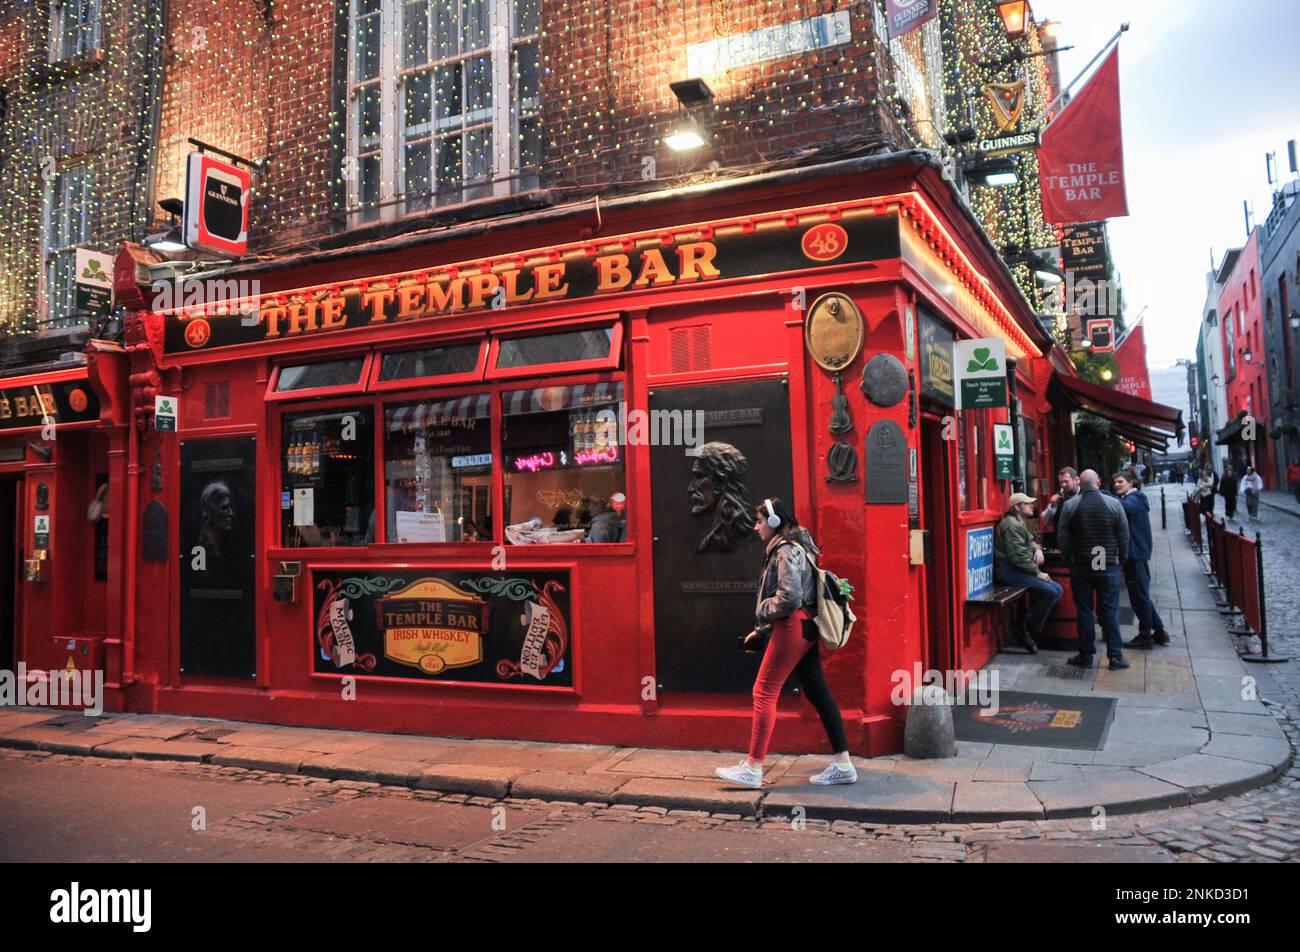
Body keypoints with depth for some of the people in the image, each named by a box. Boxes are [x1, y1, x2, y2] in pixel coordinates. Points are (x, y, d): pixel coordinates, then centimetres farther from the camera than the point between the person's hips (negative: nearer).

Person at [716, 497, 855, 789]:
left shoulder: (787, 551, -13)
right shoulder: (793, 548, 18)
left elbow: (789, 598, -23)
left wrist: (761, 613, -5)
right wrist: (761, 631, 20)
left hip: (792, 628, -10)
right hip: (804, 628, 10)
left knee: (764, 692, -4)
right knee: (818, 694, 9)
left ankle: (753, 768, 1)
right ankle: (843, 765, 12)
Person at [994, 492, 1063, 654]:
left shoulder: (1020, 523, 19)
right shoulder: (1011, 525, -15)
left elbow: (1030, 541, 28)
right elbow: (1018, 557, -21)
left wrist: (1038, 549, 4)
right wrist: (1038, 573, -16)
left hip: (1017, 569, 11)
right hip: (1009, 571, -11)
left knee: (1057, 590, 3)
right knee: (1051, 592, -20)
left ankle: (1032, 630, 5)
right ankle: (1028, 633, -9)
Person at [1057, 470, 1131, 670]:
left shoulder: (1069, 505, -5)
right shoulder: (1114, 504, -4)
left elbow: (1062, 537, -3)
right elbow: (1124, 536, 1)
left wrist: (1069, 558, 10)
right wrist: (1121, 559, 13)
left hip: (1080, 566, 0)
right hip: (1109, 567, 0)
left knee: (1084, 611, 6)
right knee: (1110, 611, 5)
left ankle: (1086, 655, 11)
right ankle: (1115, 656, 7)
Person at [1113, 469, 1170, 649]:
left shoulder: (1135, 498, -11)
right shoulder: (1128, 499, 19)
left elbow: (1122, 507, -30)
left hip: (1137, 554, -9)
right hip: (1132, 554, 9)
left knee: (1139, 595, -2)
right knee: (1141, 595, 14)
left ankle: (1145, 636, 6)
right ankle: (1159, 631, 22)